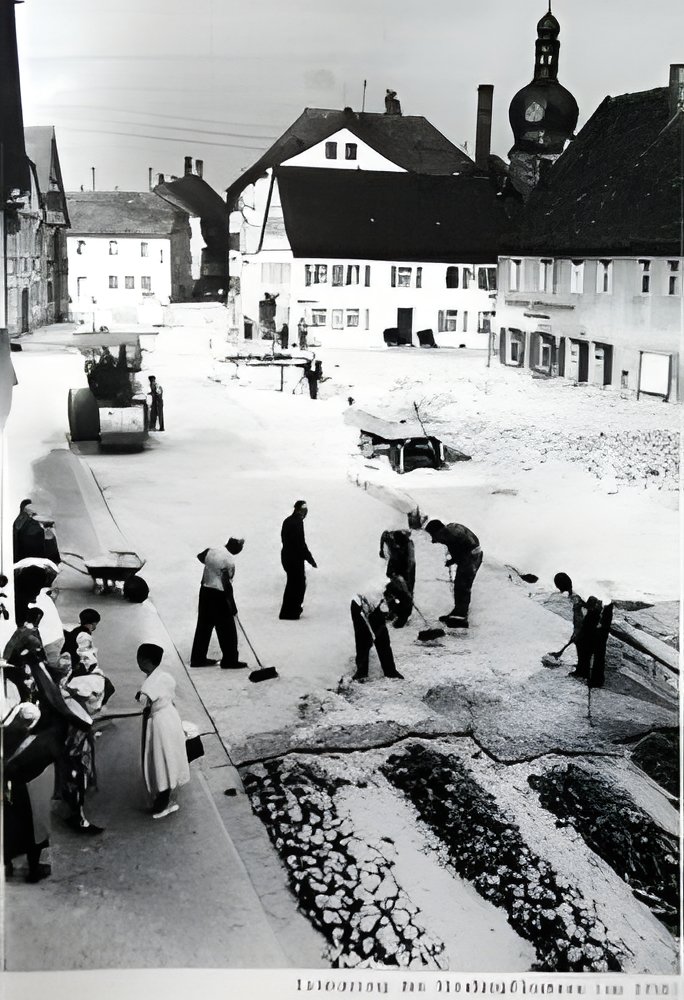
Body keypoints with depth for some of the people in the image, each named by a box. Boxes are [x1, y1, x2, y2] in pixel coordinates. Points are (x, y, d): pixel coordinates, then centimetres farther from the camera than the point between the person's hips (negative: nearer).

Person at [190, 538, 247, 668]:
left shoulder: (211, 551, 0)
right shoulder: (229, 561, -19)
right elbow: (227, 584, -18)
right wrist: (233, 606, -11)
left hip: (205, 591, 7)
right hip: (219, 595, -7)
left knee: (203, 626, 15)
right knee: (227, 630, 3)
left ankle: (198, 658, 21)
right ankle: (230, 660, 8)